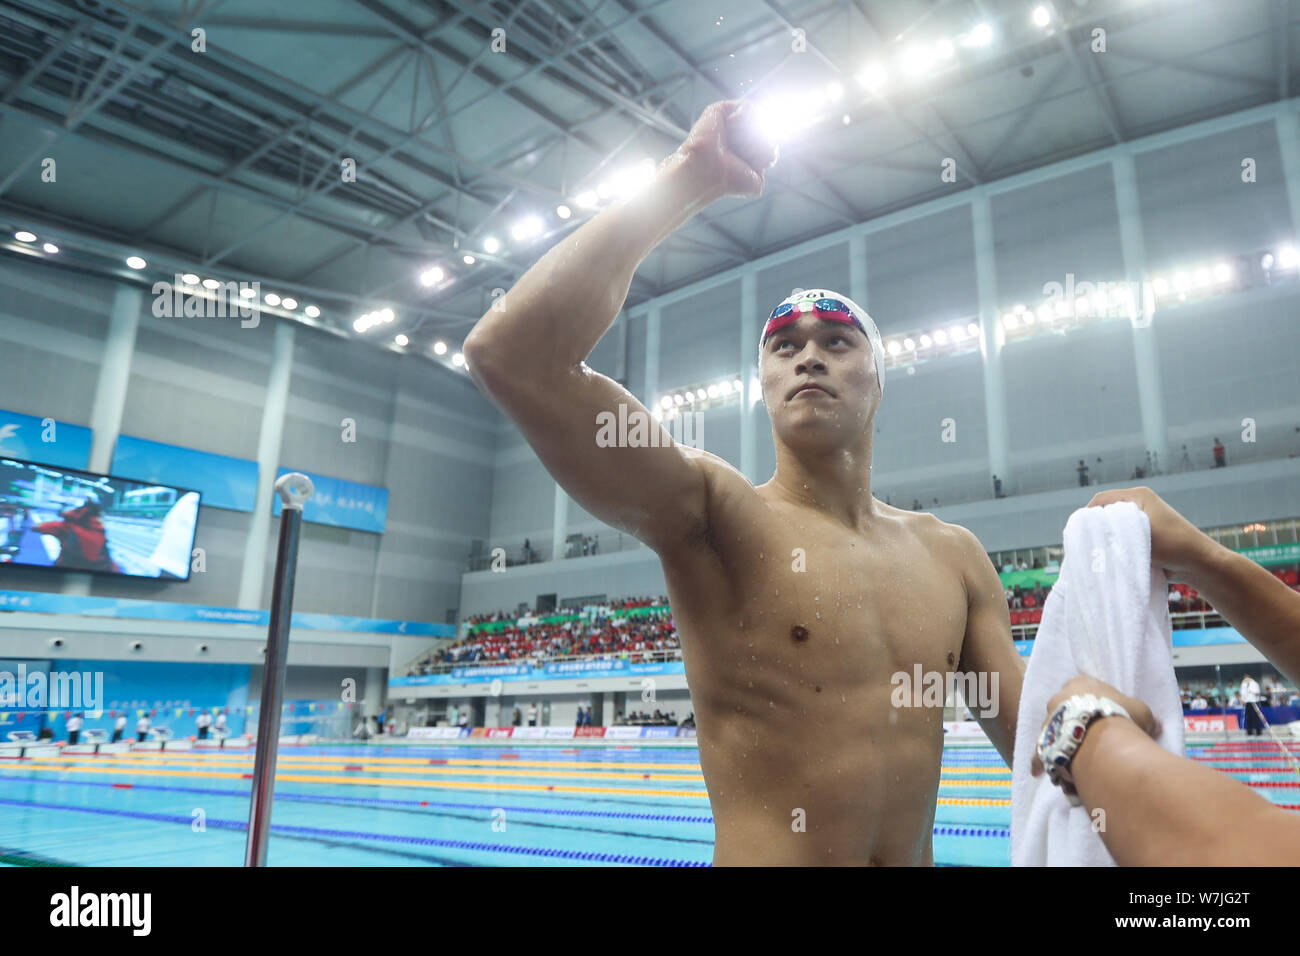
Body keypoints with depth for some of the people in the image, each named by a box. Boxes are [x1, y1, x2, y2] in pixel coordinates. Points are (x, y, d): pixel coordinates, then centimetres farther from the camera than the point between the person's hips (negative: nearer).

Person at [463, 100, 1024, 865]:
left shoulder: (952, 556, 2)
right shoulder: (711, 515, -13)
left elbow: (1032, 729, 4)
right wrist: (686, 183, -20)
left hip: (920, 853, 5)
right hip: (764, 852, -4)